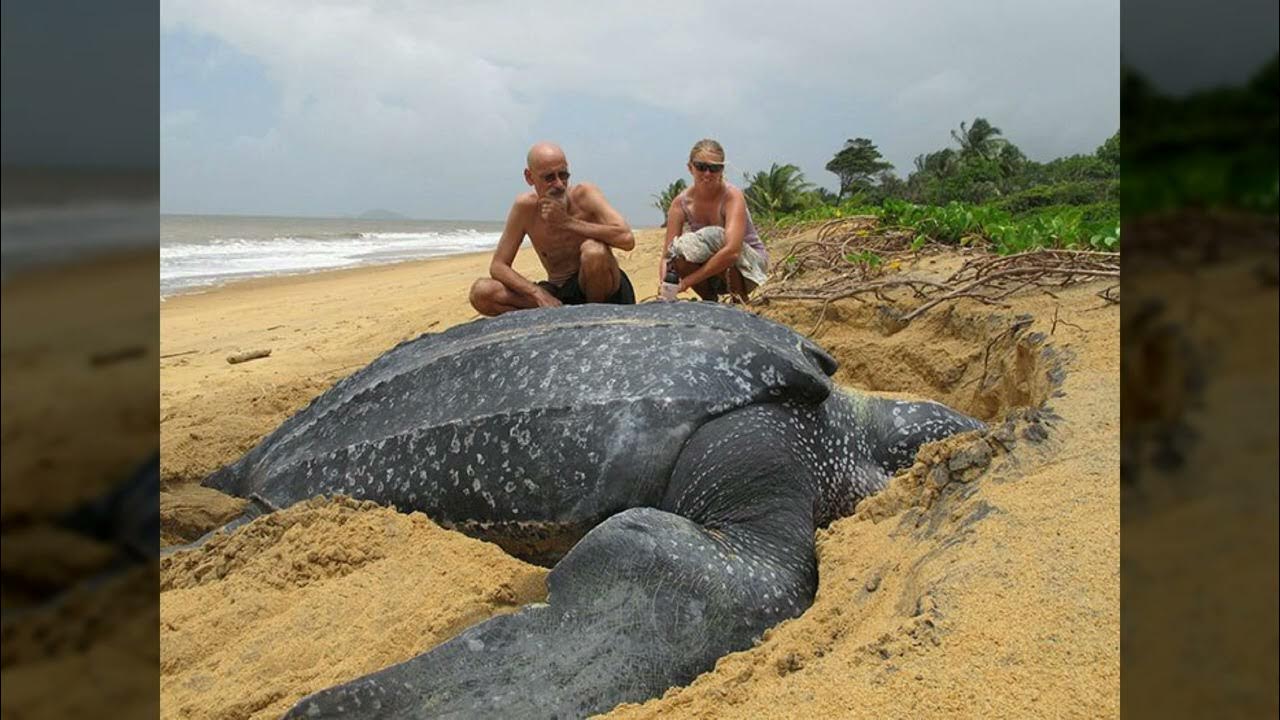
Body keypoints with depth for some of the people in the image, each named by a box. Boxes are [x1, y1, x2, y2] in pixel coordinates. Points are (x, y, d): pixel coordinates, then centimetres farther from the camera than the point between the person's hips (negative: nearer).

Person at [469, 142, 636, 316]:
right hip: (558, 296, 3)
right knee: (481, 292, -14)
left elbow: (627, 239, -29)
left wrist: (568, 222, -27)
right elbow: (498, 266, -5)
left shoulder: (584, 195, -14)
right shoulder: (524, 207, -7)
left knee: (594, 250, -35)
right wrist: (538, 293, -22)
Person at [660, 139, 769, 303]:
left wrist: (689, 280, -39)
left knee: (713, 236, -32)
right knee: (680, 253, -26)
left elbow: (732, 251, -38)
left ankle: (740, 301, -12)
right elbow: (667, 256, -17)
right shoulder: (680, 203, -12)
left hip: (750, 266, -4)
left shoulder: (732, 196, -24)